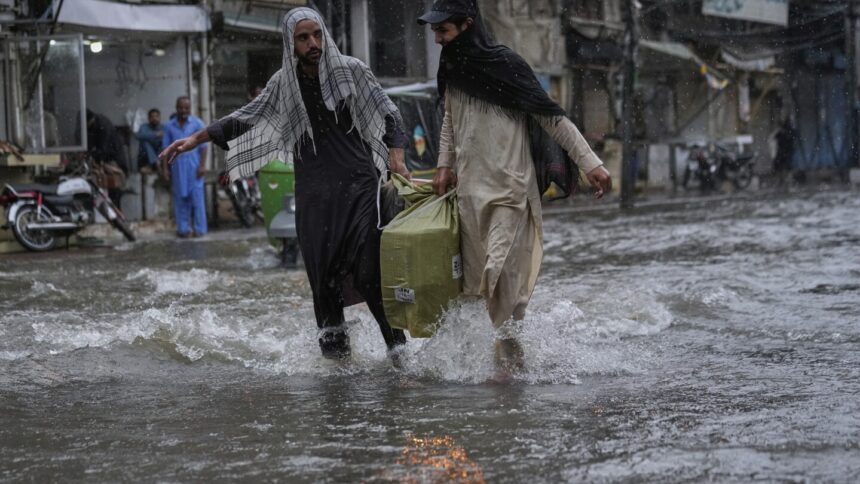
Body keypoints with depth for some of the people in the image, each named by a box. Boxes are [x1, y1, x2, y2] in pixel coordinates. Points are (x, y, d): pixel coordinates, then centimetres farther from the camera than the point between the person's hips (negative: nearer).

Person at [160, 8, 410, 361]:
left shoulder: (351, 70, 2)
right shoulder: (283, 83, 9)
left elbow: (388, 114, 5)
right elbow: (247, 118, 14)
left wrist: (396, 155, -10)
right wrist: (197, 138, 8)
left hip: (357, 183, -3)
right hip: (313, 190, 3)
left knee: (368, 267, -14)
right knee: (323, 270, -2)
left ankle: (397, 344, -7)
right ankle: (334, 346, 7)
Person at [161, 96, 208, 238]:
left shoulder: (197, 124, 0)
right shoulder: (169, 126, 7)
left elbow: (203, 146, -1)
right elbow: (166, 148, 9)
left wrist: (202, 165, -9)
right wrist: (165, 168, 4)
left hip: (193, 166, -2)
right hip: (177, 166, 2)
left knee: (197, 196, -3)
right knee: (180, 197, 4)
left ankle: (200, 228, 0)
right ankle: (183, 228, 9)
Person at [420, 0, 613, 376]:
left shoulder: (504, 65, -11)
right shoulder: (452, 70, 10)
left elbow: (552, 117, -9)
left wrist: (589, 162, -13)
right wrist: (444, 165, 17)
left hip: (509, 190, -7)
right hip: (470, 189, 7)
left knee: (499, 270, -17)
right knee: (480, 277, 6)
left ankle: (506, 345, -4)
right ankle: (513, 354, 14)